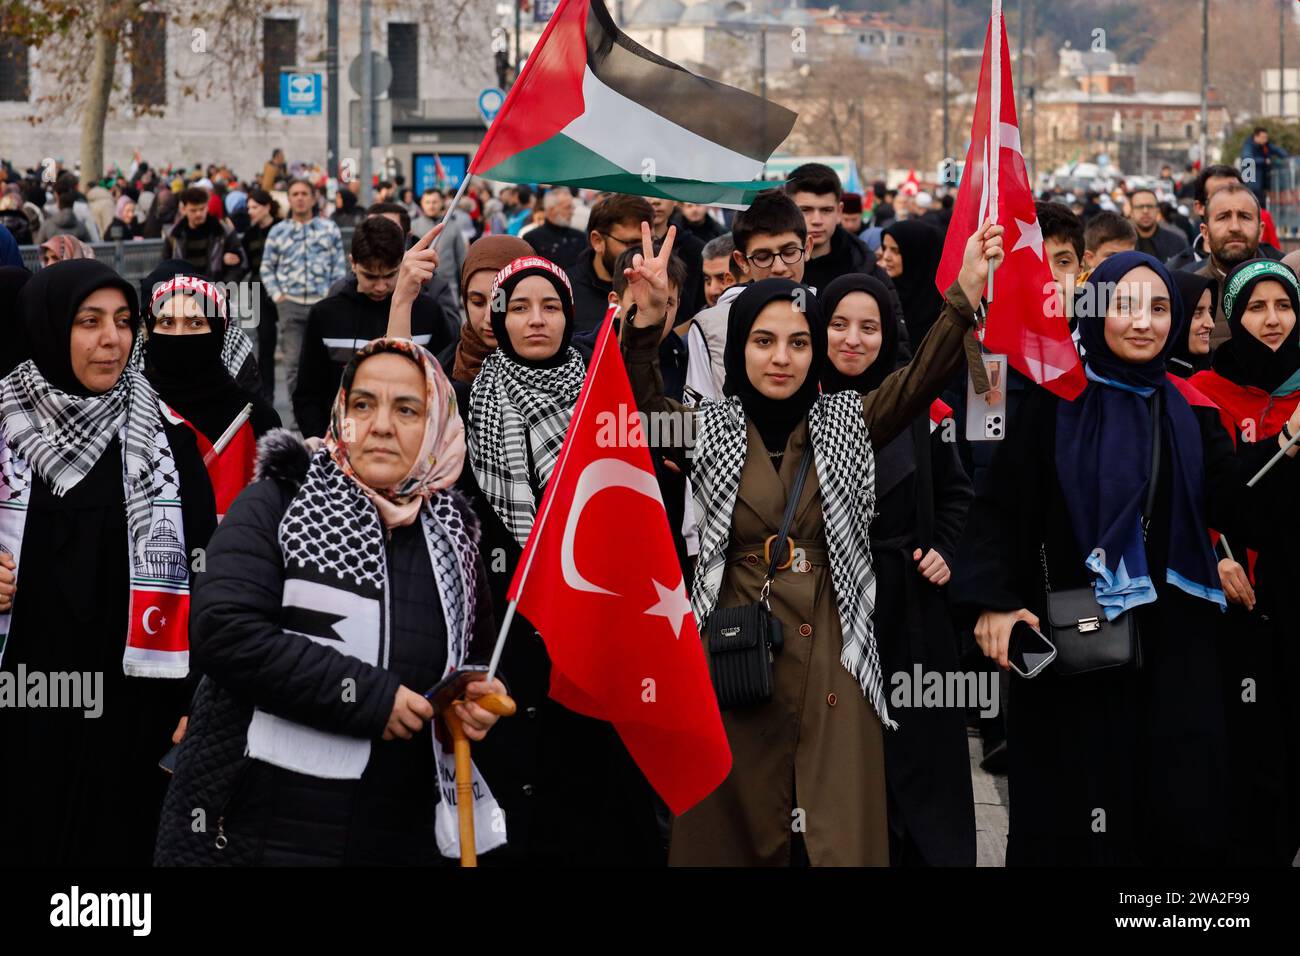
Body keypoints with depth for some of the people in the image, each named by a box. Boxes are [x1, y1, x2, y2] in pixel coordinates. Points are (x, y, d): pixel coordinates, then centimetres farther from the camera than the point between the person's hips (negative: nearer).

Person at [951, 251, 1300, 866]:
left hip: (1175, 645, 3)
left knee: (1180, 815, 1)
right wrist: (991, 601, -20)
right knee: (1079, 815, 0)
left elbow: (1235, 508, -1)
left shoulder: (1191, 411, 9)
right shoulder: (1055, 403, -2)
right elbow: (1002, 505, -7)